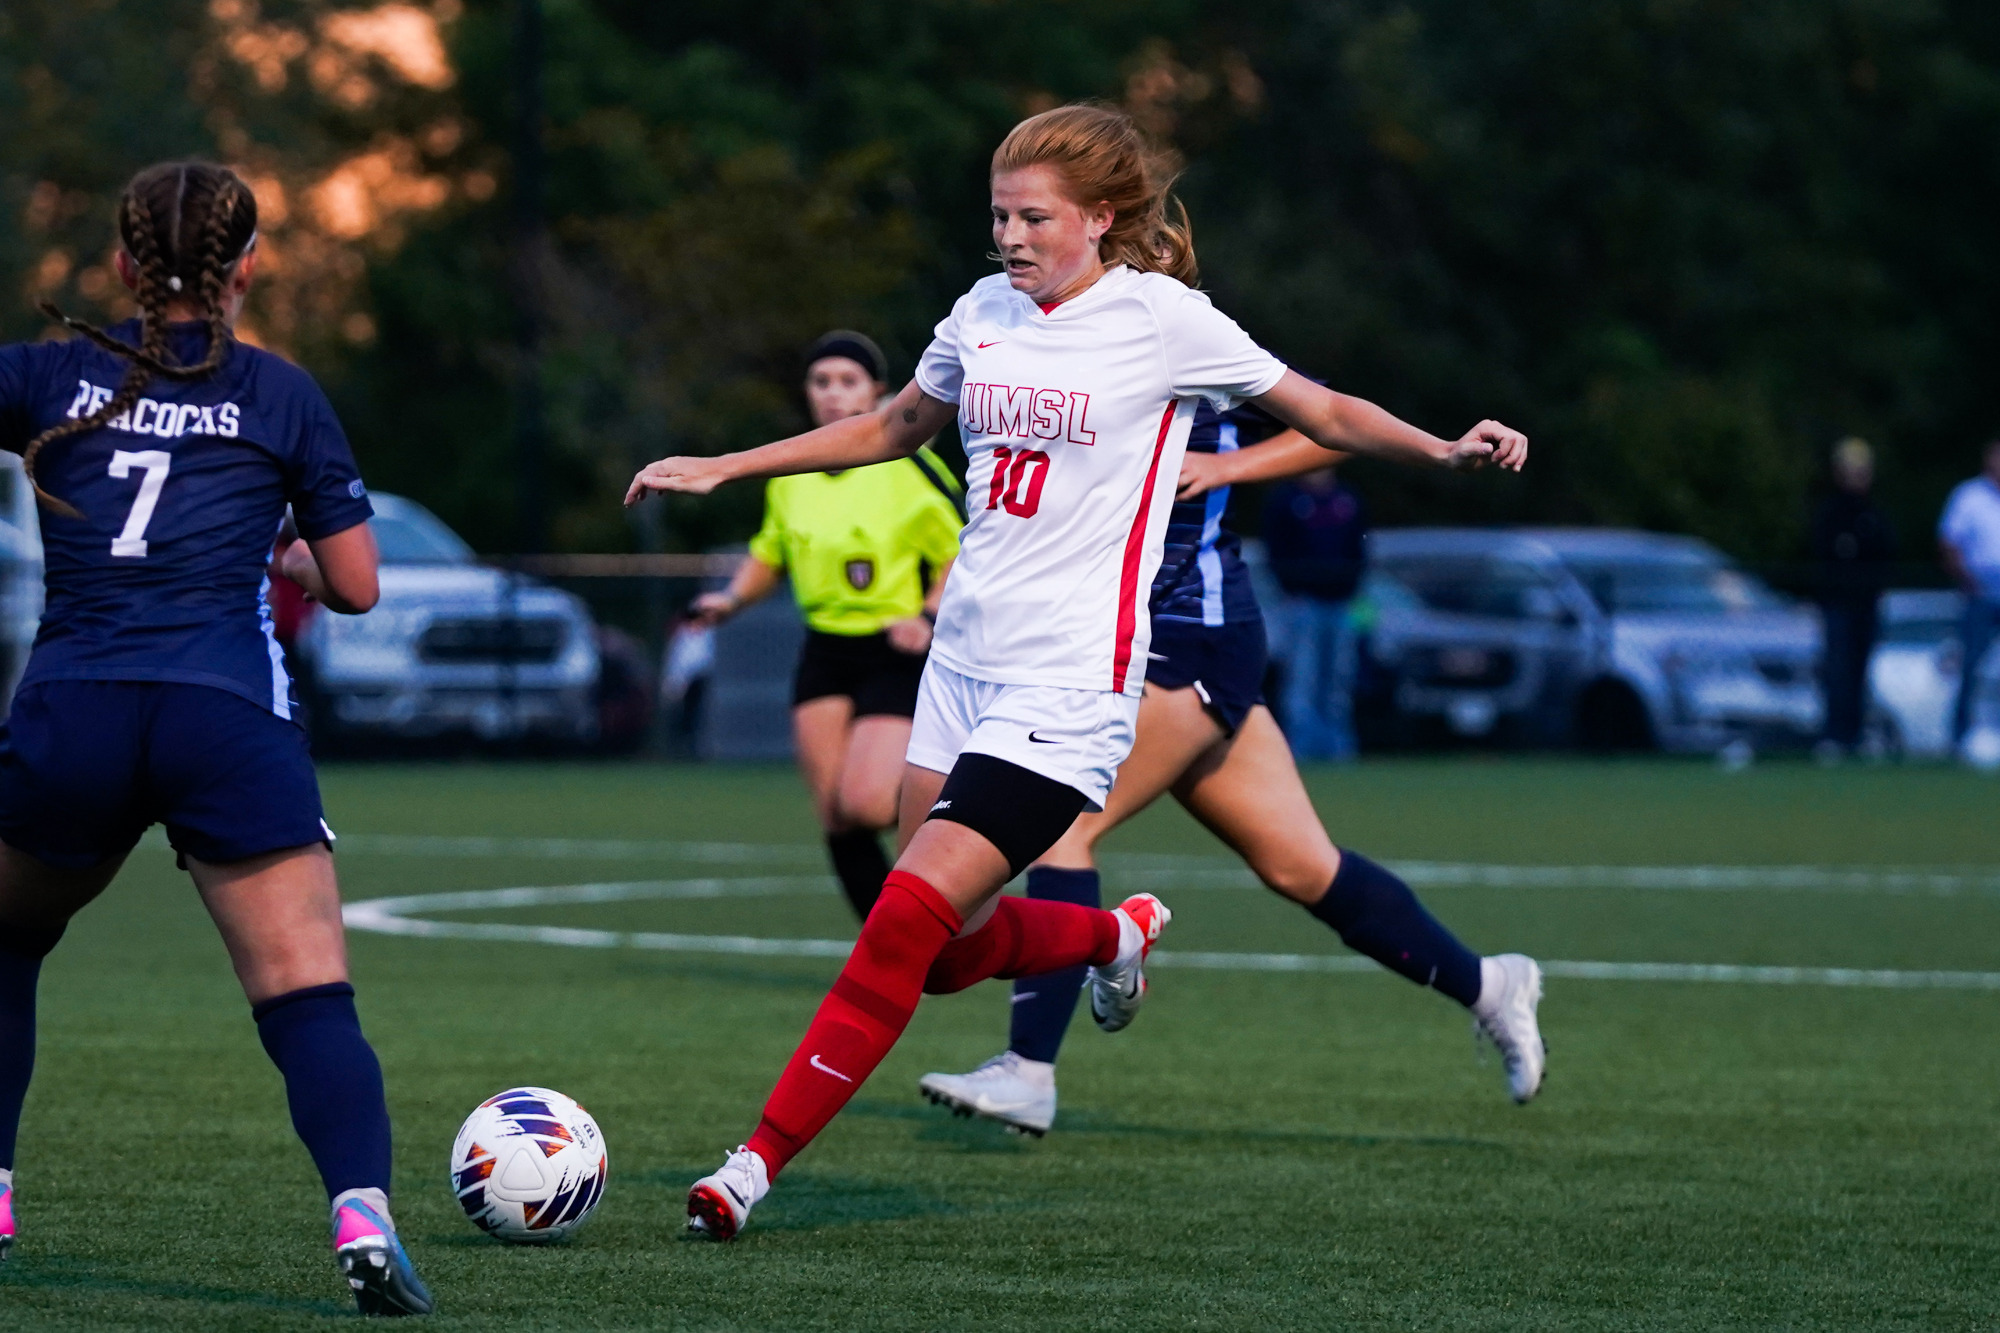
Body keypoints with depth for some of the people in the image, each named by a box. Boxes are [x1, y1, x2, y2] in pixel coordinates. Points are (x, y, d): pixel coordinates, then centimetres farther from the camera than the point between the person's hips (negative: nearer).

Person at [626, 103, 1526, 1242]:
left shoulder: (1159, 317, -5)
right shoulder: (985, 313, 11)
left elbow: (1323, 412, 1)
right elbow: (887, 431, 27)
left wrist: (1443, 448, -16)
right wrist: (721, 468, 25)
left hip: (1069, 678, -7)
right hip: (965, 657, 7)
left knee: (907, 922, -16)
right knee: (945, 953, 9)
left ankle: (757, 1166, -12)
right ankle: (1120, 933, 38)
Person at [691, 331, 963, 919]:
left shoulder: (908, 467, -7)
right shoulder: (790, 473, 8)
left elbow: (961, 556, -3)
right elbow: (769, 554, 22)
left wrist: (928, 617, -18)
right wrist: (731, 599, 4)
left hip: (896, 655, -5)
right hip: (825, 655, 5)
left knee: (864, 802, -23)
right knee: (837, 820, -4)